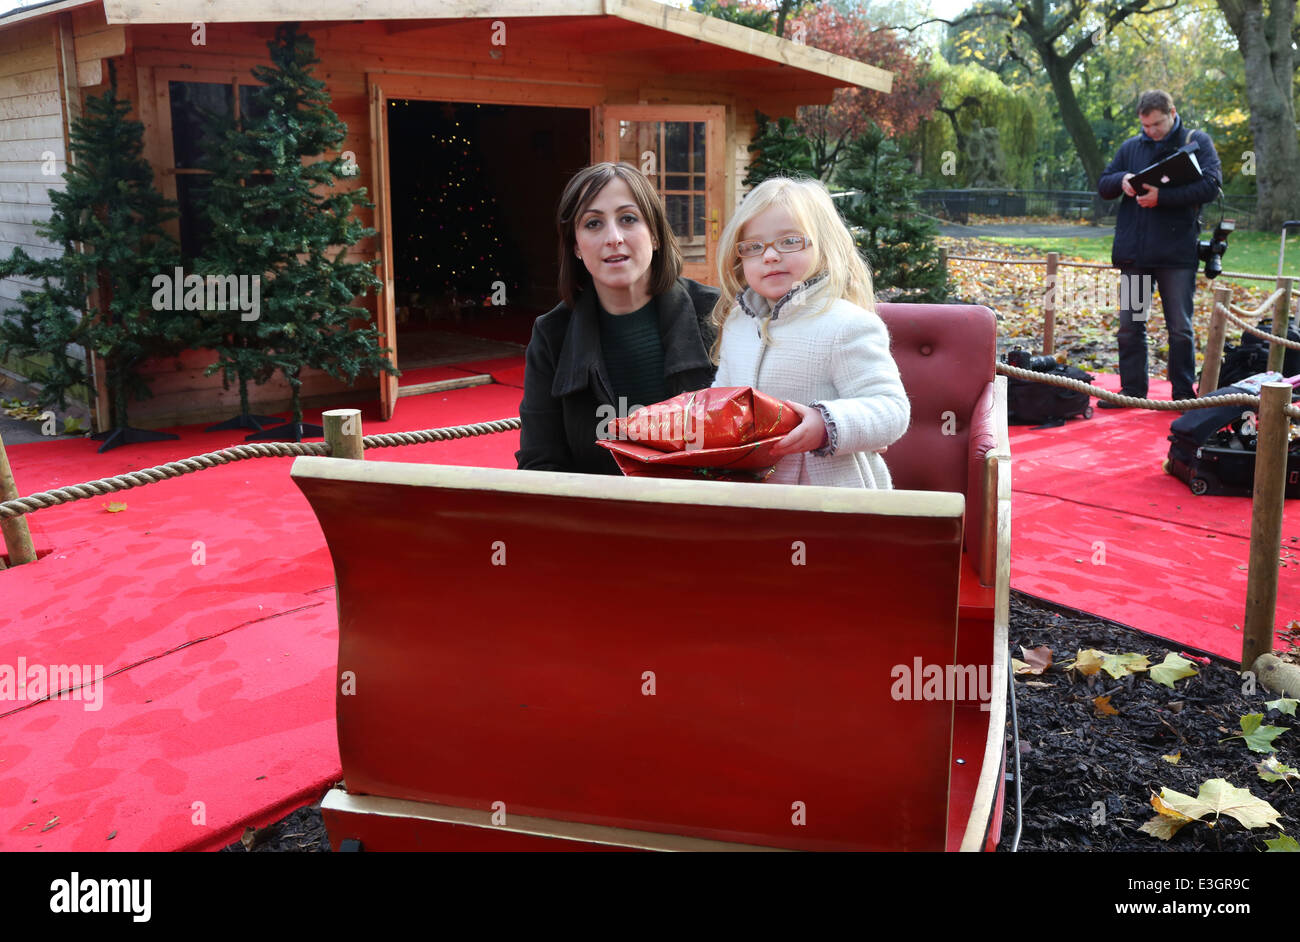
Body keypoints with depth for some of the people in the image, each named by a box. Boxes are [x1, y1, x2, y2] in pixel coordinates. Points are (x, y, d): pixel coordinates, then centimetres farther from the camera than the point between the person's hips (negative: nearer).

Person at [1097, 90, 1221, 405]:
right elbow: (1103, 186, 14)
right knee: (1130, 325, 7)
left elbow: (1210, 185, -10)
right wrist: (1122, 180, -8)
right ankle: (1132, 390, 17)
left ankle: (1184, 394, 11)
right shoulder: (1131, 147, 12)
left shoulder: (1197, 142, 2)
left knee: (1180, 328, 2)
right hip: (1134, 253, 4)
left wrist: (1161, 196, -19)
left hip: (1177, 252, -4)